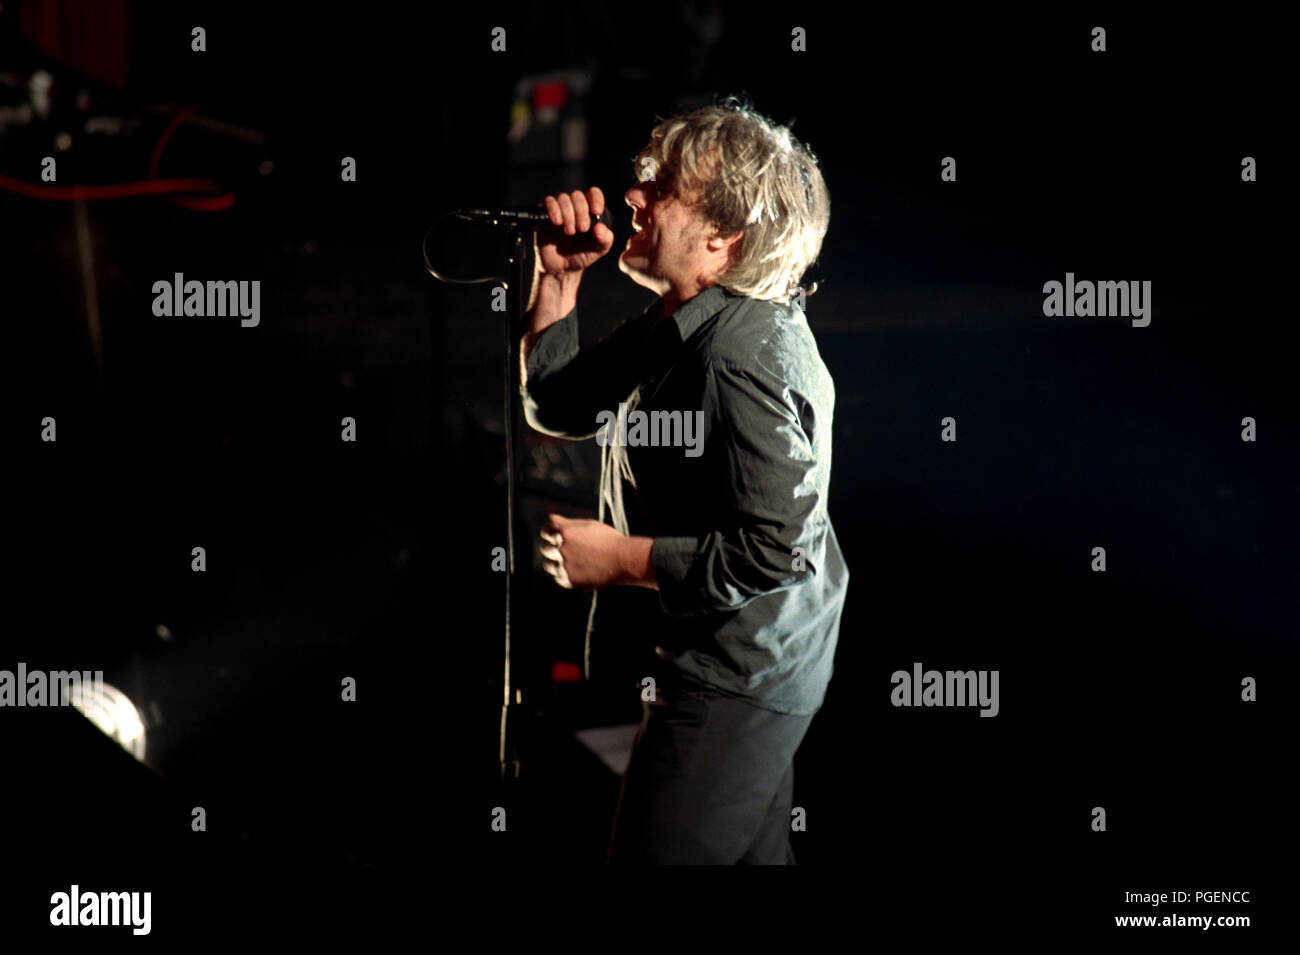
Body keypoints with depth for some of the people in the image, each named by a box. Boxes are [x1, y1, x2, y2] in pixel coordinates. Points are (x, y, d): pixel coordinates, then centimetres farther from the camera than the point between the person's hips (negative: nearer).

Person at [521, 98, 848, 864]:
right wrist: (560, 278, 0)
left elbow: (767, 552, -31)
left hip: (736, 679, -10)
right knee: (753, 855, 23)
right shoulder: (679, 322, 5)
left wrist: (619, 558, -21)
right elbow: (557, 408, 13)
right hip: (744, 663, 10)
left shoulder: (745, 356, -28)